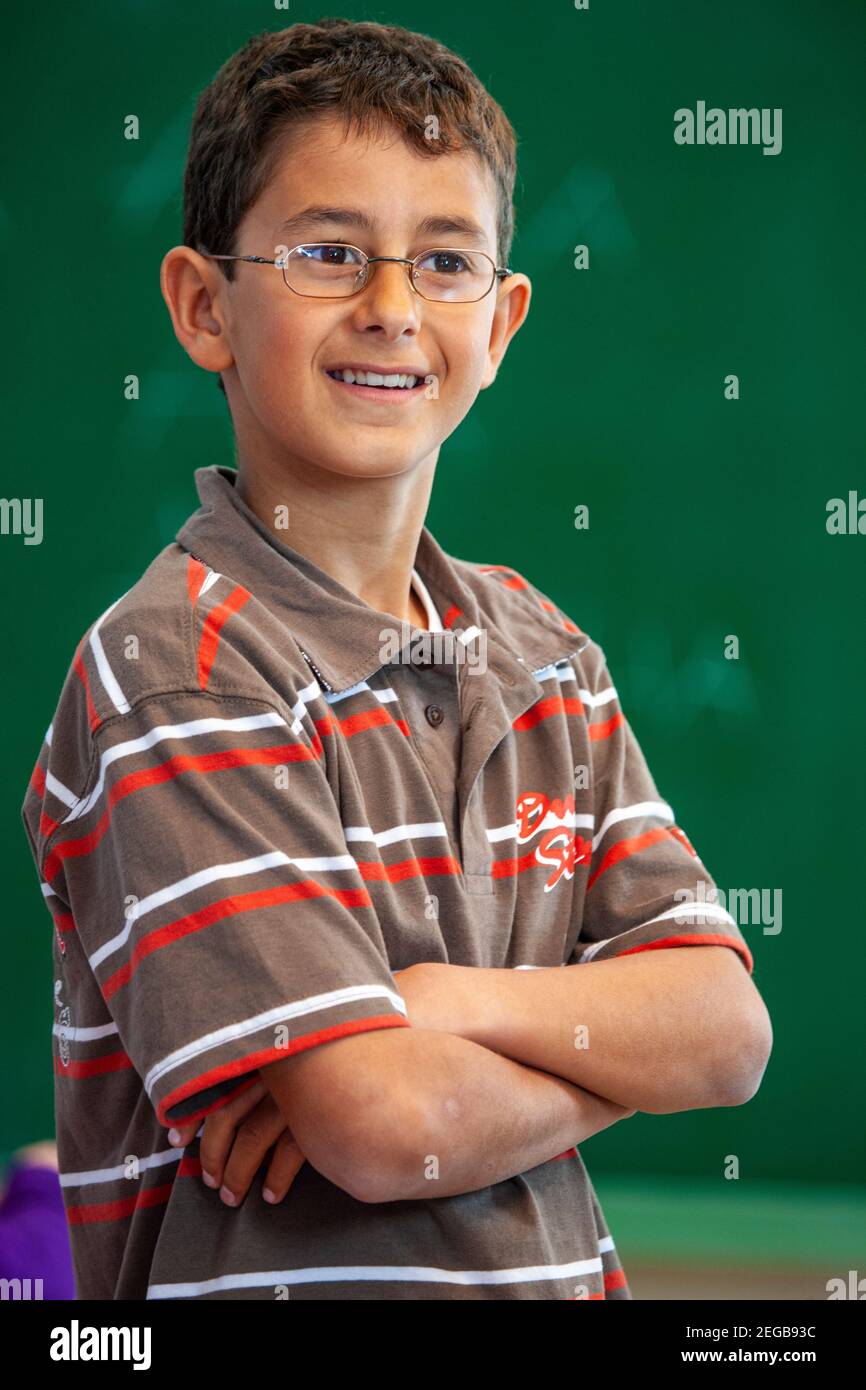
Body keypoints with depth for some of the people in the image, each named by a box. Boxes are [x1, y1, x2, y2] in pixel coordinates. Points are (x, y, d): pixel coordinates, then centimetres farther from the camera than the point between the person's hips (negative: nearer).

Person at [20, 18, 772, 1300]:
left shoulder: (544, 653, 3)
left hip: (557, 1270, 6)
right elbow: (388, 1127, -25)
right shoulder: (172, 673, -17)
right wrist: (612, 1052, -8)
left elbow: (728, 1033, -3)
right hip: (270, 1282, -6)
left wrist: (456, 1003, -19)